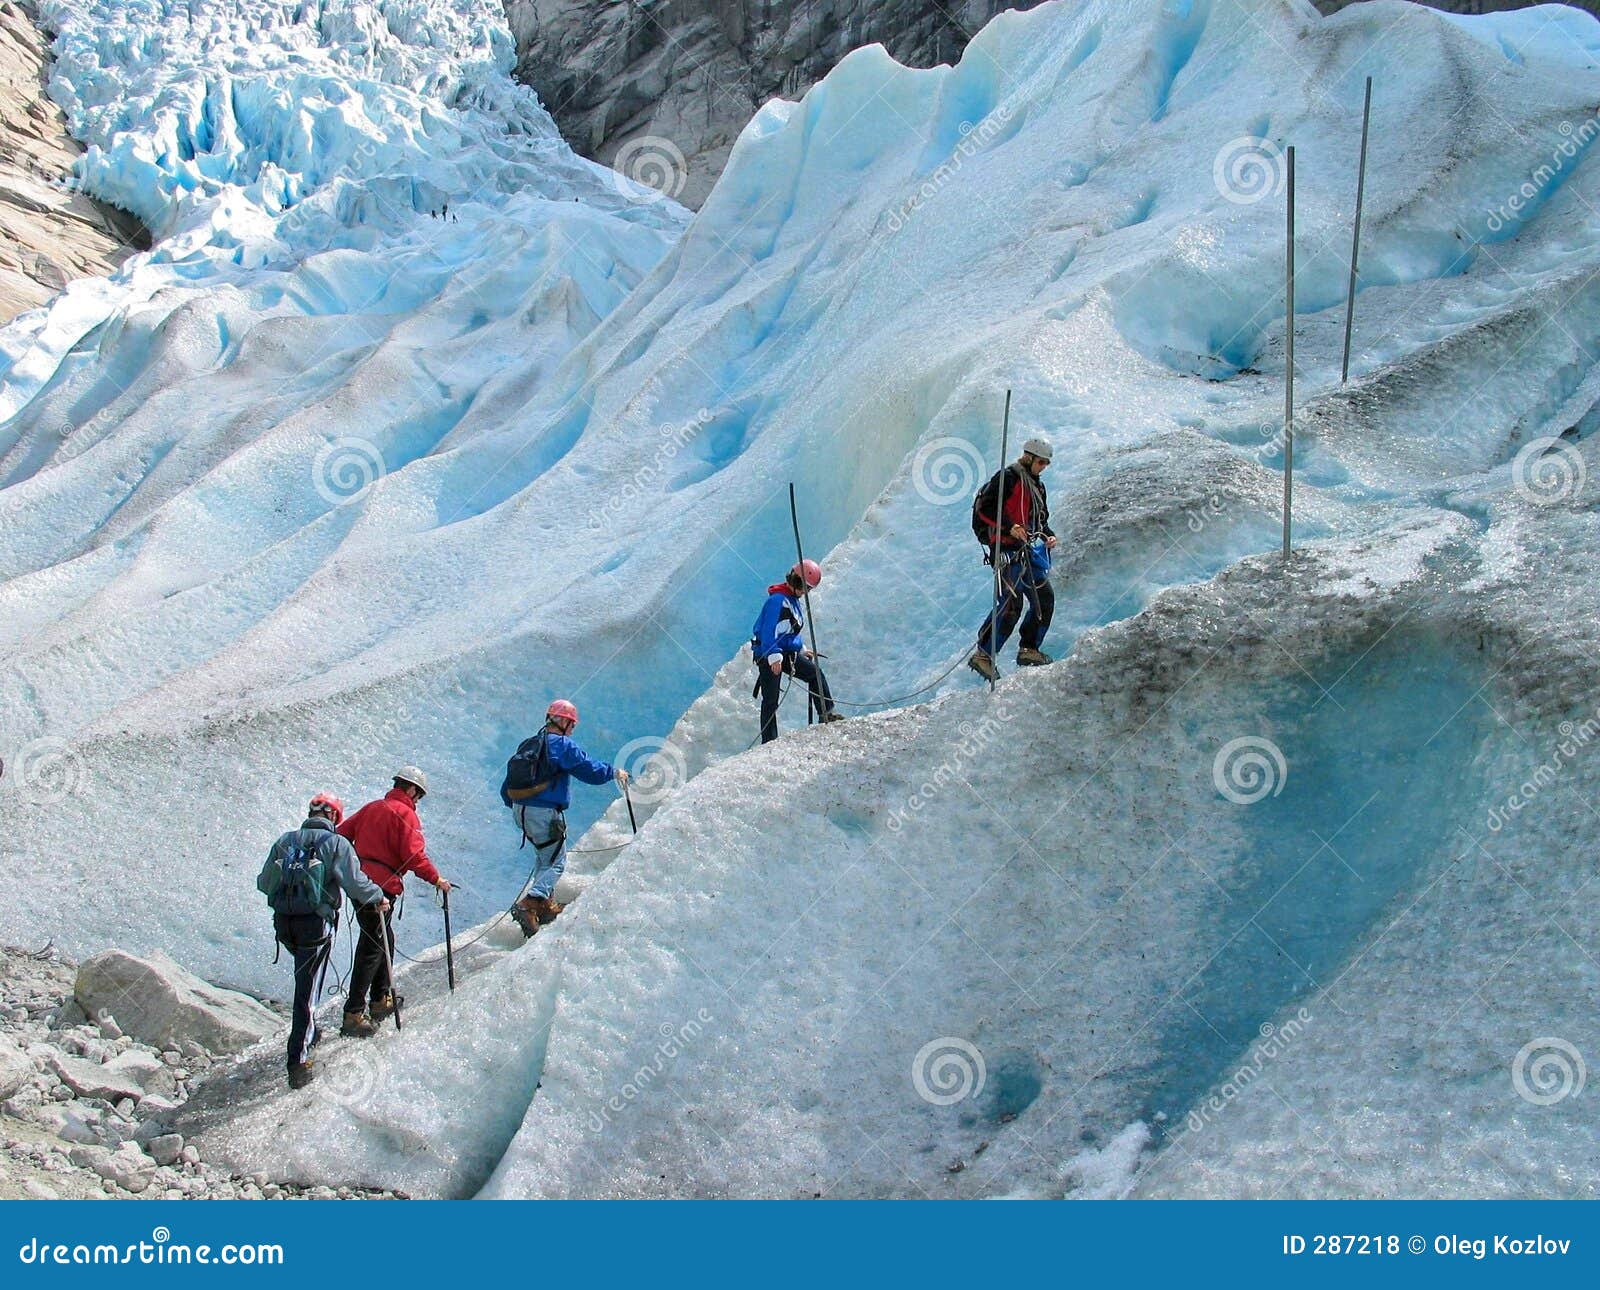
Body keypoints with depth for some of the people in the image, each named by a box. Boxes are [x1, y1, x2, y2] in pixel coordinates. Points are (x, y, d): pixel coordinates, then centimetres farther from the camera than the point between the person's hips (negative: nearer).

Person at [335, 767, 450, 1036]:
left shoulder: (371, 807, 15)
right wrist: (436, 879, -4)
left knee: (384, 940, 22)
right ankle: (353, 1015, -10)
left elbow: (342, 834, 19)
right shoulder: (405, 814, -8)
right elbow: (414, 856, -15)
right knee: (372, 948, -7)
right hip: (381, 887, -9)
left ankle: (382, 1000, 31)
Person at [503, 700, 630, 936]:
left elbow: (506, 789, 18)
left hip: (520, 810, 8)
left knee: (544, 855, 26)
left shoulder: (526, 745, 15)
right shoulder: (563, 745, -8)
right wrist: (614, 772, 7)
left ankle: (546, 904, 24)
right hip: (545, 813, -8)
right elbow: (589, 770, -10)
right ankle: (529, 905, -19)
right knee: (555, 863, 0)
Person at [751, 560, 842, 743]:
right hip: (769, 654, -9)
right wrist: (774, 656, -33)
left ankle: (826, 714, 10)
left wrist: (802, 650, 30)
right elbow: (769, 630, -26)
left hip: (787, 653, 9)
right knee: (771, 701, -7)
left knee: (816, 673, 6)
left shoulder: (793, 600, 13)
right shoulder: (777, 600, -18)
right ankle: (768, 743, -5)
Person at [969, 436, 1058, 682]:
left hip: (1026, 551, 10)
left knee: (1045, 597, 8)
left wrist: (1048, 535, 6)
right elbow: (985, 507, -15)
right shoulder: (1008, 476, -6)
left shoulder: (1037, 486, 23)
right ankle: (983, 655, -12)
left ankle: (1029, 650, 18)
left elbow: (1041, 519, 28)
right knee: (1011, 603, -16)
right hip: (1007, 549, -10)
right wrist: (1009, 527, -23)